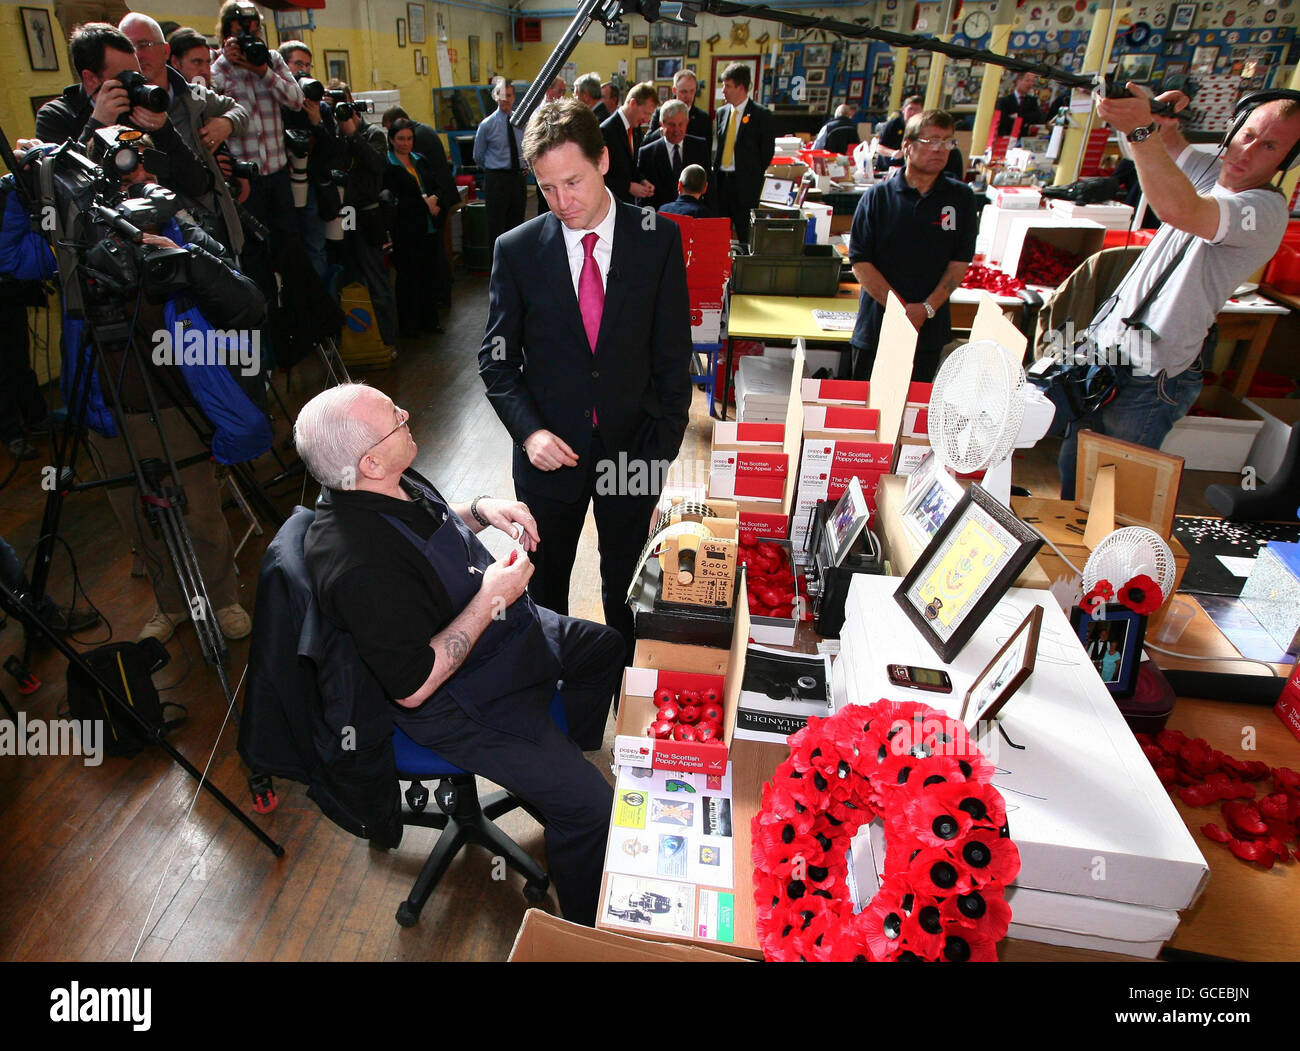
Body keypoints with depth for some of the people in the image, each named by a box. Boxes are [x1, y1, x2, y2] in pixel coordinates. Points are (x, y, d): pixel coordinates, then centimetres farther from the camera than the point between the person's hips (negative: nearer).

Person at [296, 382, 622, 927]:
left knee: (607, 648, 24)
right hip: (459, 704, -9)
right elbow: (413, 688, -29)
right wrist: (492, 599, -28)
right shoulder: (360, 565, -36)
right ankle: (586, 929, 16)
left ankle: (562, 756, 45)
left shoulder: (395, 482, -8)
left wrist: (481, 511, -5)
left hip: (507, 630, 10)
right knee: (589, 806, -14)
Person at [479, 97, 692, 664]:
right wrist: (529, 431, -17)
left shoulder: (659, 239, -6)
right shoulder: (517, 250, -6)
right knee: (546, 580, 19)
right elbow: (497, 359, -1)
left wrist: (664, 442, -7)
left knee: (627, 580, 19)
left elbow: (673, 351, -3)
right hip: (550, 449, 0)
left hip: (633, 446, 0)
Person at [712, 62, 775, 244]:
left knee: (746, 235, -2)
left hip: (745, 184, -5)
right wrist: (716, 172, 6)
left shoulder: (761, 115, -4)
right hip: (721, 180, 5)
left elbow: (768, 150, -2)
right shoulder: (722, 112, 13)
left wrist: (753, 176, -2)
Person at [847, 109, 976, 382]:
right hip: (877, 326, -1)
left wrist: (927, 308, -12)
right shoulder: (878, 196, 0)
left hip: (930, 329, 1)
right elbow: (860, 262, -6)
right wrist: (900, 307, -14)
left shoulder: (960, 198, 5)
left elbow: (960, 261, 2)